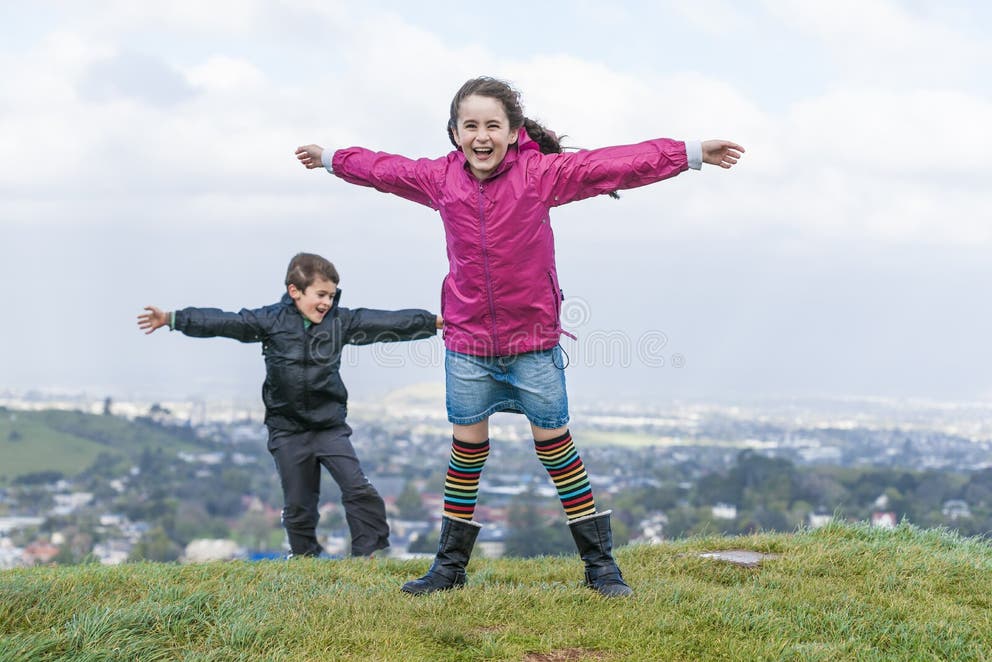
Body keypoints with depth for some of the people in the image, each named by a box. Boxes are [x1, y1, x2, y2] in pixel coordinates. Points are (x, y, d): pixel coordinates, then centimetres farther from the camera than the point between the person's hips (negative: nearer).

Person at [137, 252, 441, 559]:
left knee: (358, 490, -9)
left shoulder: (342, 321, 0)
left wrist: (436, 321, -4)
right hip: (288, 431, -1)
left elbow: (388, 322, -2)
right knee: (298, 505, 7)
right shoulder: (270, 320, -5)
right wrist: (172, 319, -13)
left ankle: (371, 554, 1)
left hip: (331, 426, 1)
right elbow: (220, 322, -8)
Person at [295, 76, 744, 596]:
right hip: (467, 343, 2)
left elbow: (615, 165, -15)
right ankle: (449, 566, 21)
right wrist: (331, 159, 33)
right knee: (467, 450, 9)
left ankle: (600, 564, 12)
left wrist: (692, 154, -19)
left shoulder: (541, 173, -10)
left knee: (556, 447, 3)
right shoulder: (439, 178, 0)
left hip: (533, 341, -2)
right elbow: (383, 169, 17)